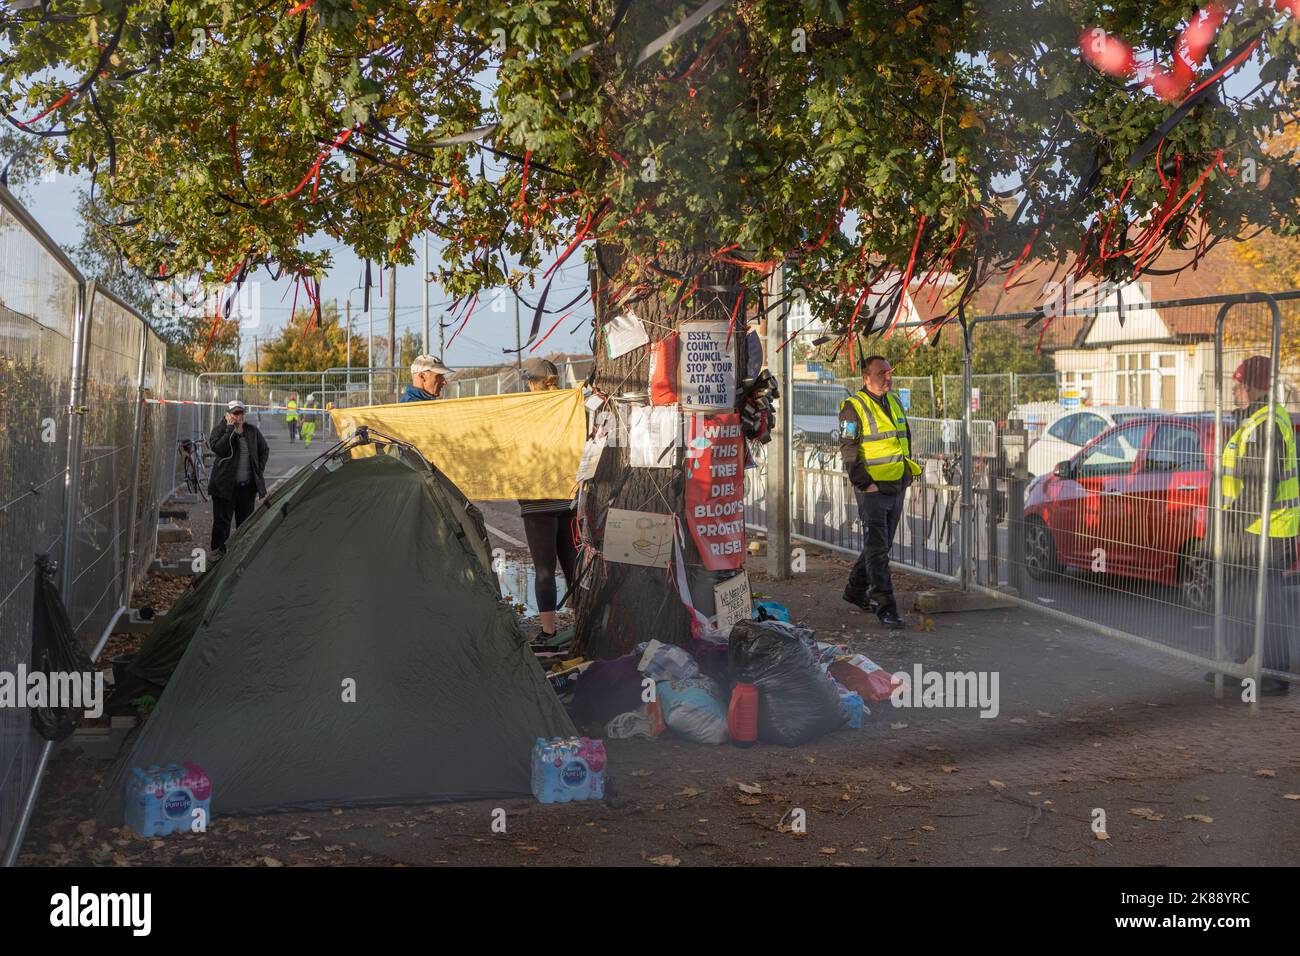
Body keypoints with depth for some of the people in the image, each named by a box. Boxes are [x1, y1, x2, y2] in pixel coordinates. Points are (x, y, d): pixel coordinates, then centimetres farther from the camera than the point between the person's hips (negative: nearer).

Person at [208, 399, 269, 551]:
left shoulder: (252, 430, 8)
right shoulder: (220, 429, -3)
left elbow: (264, 450, 20)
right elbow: (217, 448, -21)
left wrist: (260, 469, 9)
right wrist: (230, 429, -19)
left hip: (248, 485, 4)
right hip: (226, 485, -4)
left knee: (245, 522, 11)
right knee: (222, 522, -1)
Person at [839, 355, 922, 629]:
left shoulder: (895, 402, 14)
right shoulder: (854, 407, -10)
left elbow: (906, 438, 26)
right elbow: (848, 450, -13)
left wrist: (908, 472, 17)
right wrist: (865, 483, -18)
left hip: (897, 487, 8)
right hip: (872, 488, -8)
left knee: (881, 544, 16)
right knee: (877, 548, -8)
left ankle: (856, 590, 31)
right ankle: (885, 606, -7)